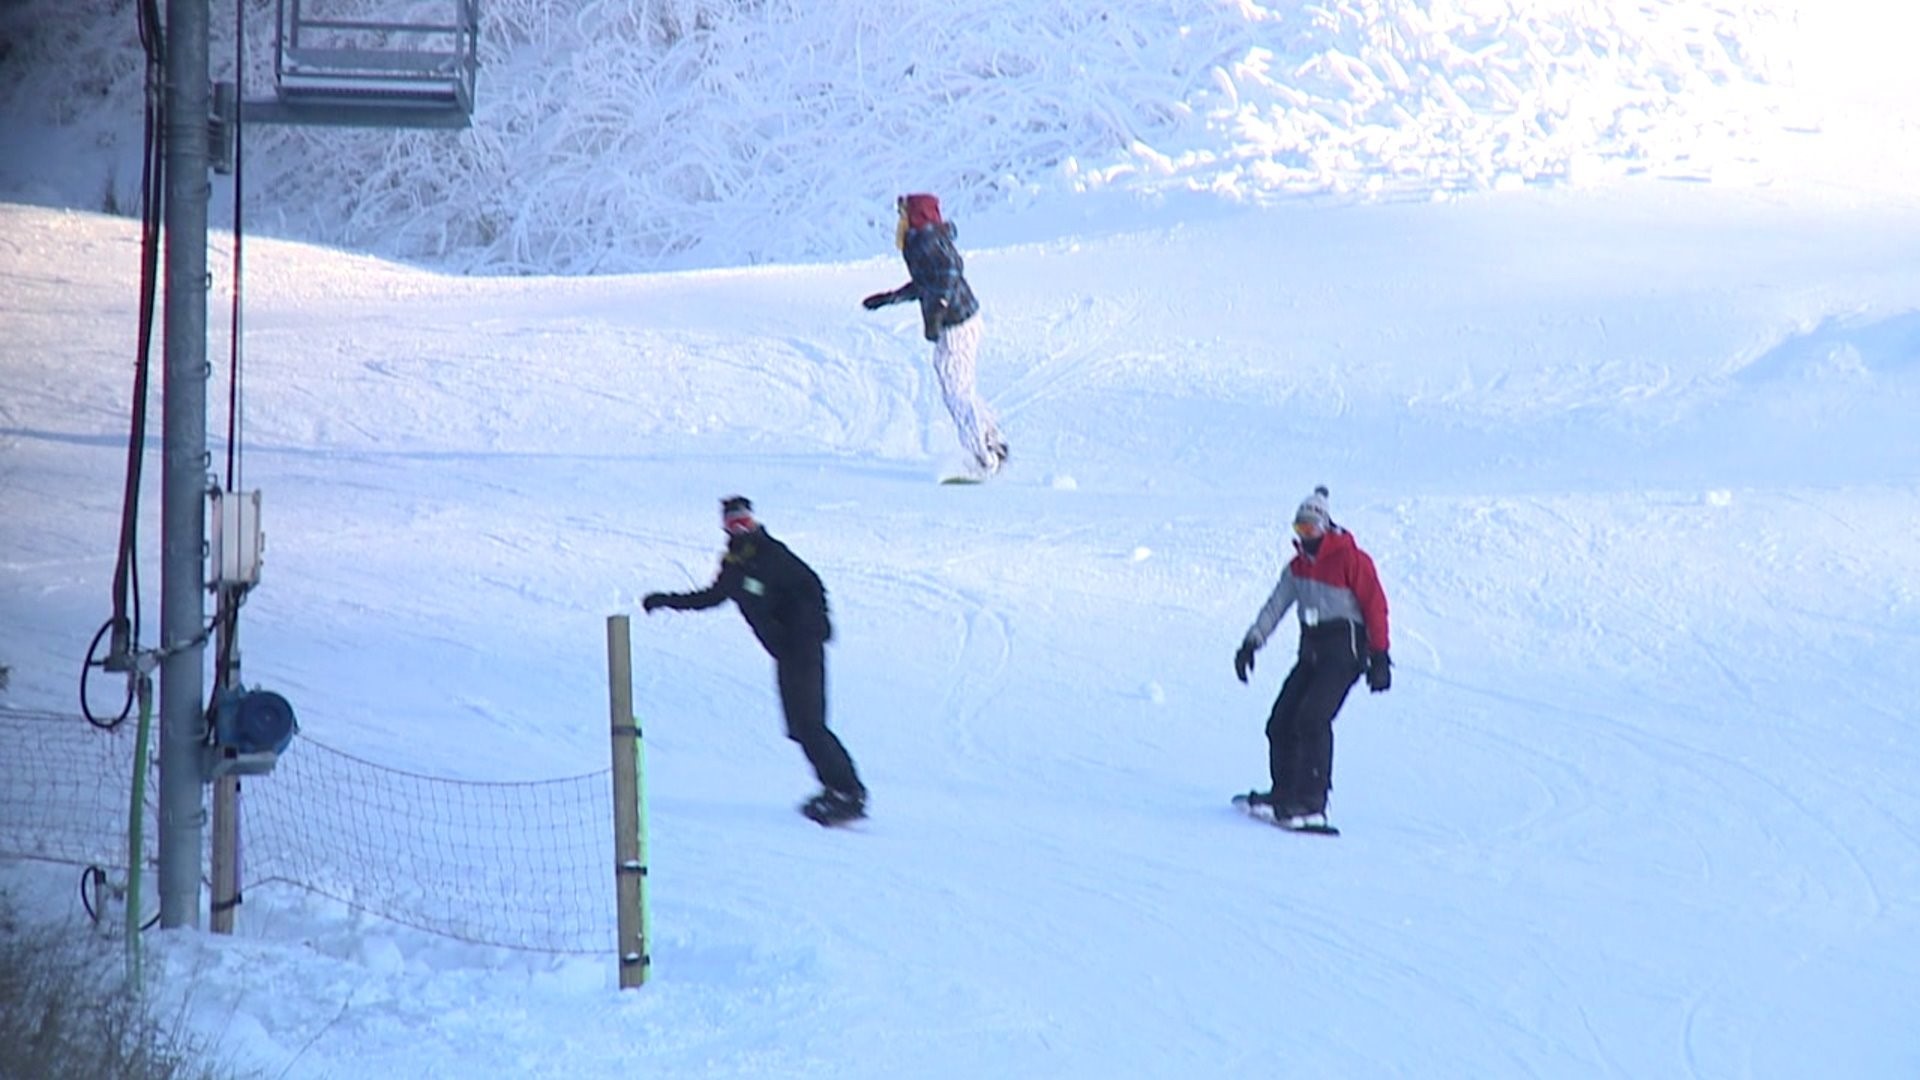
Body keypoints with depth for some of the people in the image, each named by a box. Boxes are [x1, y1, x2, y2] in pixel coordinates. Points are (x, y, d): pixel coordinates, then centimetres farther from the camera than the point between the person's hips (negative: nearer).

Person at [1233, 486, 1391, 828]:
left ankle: (1312, 802, -22)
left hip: (1344, 650, -8)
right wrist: (1252, 642, -2)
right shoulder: (1298, 567, 15)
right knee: (1281, 722, 2)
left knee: (1312, 718, -22)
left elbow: (1375, 607, -8)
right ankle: (1285, 792, 17)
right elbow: (1275, 606, 12)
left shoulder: (1350, 559, -8)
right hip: (1311, 652, 8)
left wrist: (1380, 658, -10)